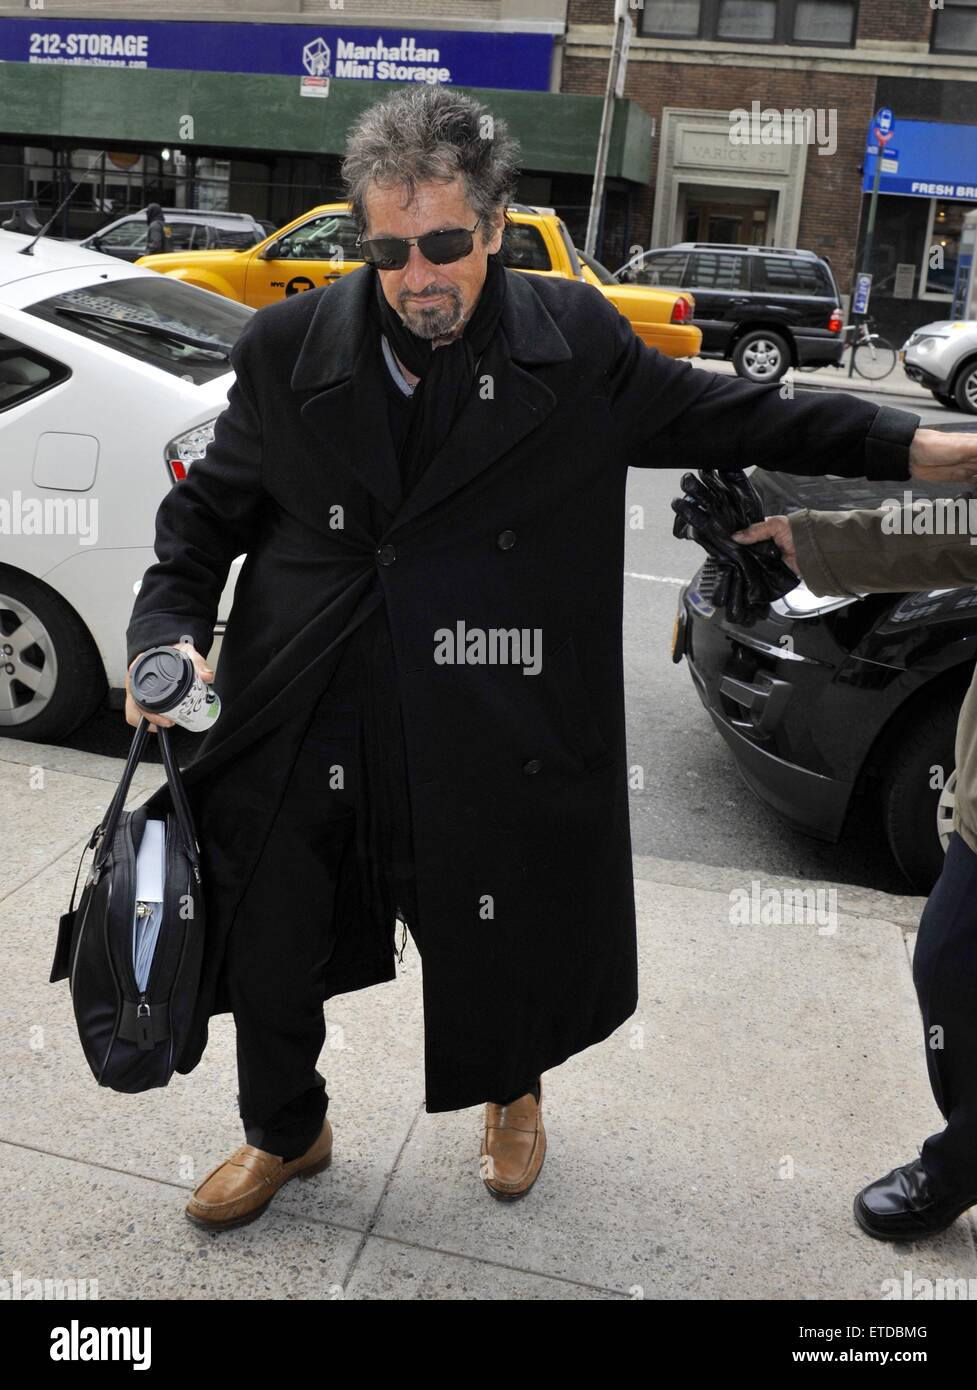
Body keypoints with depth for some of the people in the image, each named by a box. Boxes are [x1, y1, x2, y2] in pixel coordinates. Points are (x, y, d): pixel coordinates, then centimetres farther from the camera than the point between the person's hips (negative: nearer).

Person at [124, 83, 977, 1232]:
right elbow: (211, 506, 7)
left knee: (509, 944, 17)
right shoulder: (288, 347, -2)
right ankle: (286, 1134, 46)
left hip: (489, 740, -1)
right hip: (299, 726, 2)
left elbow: (728, 415, 5)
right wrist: (168, 626, -10)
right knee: (268, 953, 15)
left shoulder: (576, 343, -4)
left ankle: (514, 1095, 54)